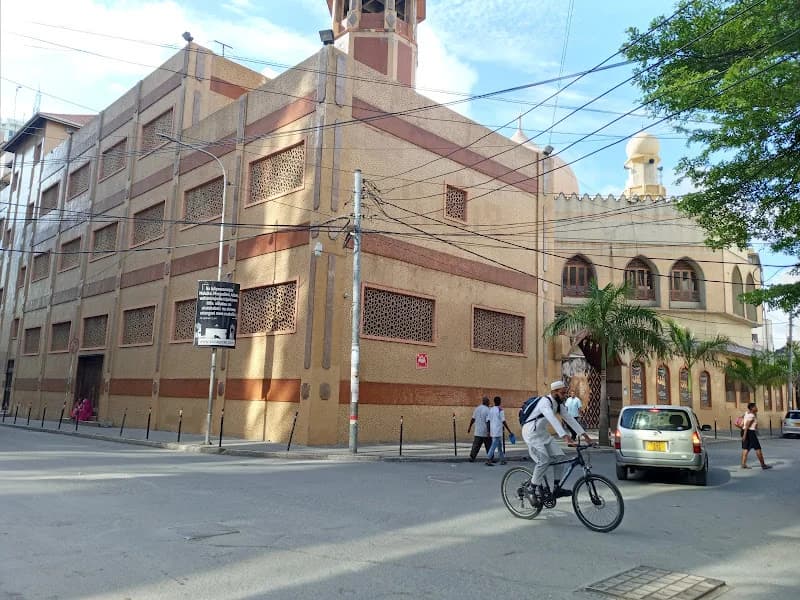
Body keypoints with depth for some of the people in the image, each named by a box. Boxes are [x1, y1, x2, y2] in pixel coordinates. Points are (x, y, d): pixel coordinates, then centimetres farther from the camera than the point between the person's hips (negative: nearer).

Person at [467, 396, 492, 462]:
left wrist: (470, 427, 21)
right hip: (485, 432, -5)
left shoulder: (477, 408, 6)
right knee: (489, 446, 8)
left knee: (475, 445, 6)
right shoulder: (487, 410, -12)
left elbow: (473, 419, 11)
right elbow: (488, 421, -18)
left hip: (478, 432, 5)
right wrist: (489, 432, -16)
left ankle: (472, 457, -2)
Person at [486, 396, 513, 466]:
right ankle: (488, 460, -14)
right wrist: (509, 431, -7)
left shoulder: (490, 409, 9)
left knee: (499, 446, 17)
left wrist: (489, 431, 13)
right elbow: (503, 421, -12)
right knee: (494, 446, -8)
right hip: (498, 431, -7)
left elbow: (488, 421, 9)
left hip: (492, 431, 7)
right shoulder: (500, 410, -10)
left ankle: (502, 460, 23)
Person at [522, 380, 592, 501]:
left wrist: (584, 434, -1)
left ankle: (557, 488, 5)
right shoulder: (545, 402, -23)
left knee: (559, 456, -1)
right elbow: (553, 420, -37)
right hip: (531, 433, -9)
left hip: (543, 433, 9)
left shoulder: (558, 404, 6)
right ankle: (535, 487, -3)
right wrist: (565, 436, -46)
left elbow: (569, 419, 6)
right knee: (544, 460, -20)